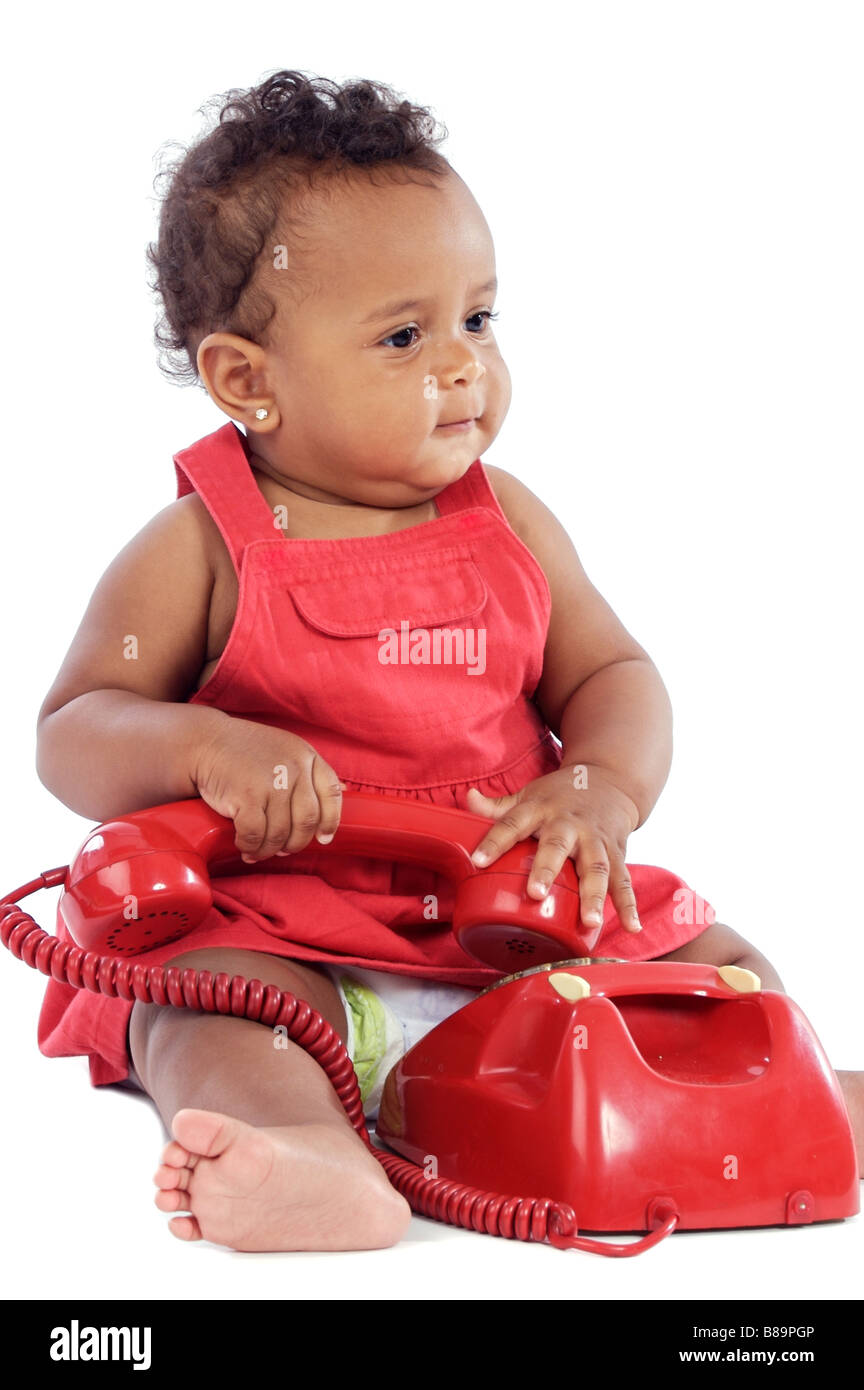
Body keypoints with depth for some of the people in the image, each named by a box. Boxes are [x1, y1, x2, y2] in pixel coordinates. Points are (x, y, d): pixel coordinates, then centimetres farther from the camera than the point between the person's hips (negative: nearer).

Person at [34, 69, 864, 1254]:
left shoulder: (508, 523, 8)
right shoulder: (196, 553, -5)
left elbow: (611, 675, 9)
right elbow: (72, 735, -5)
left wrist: (603, 788, -14)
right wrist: (203, 746, -27)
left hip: (524, 921, 5)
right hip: (281, 930, -5)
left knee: (718, 963, -2)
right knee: (200, 1001, -34)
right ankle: (317, 1158, -55)